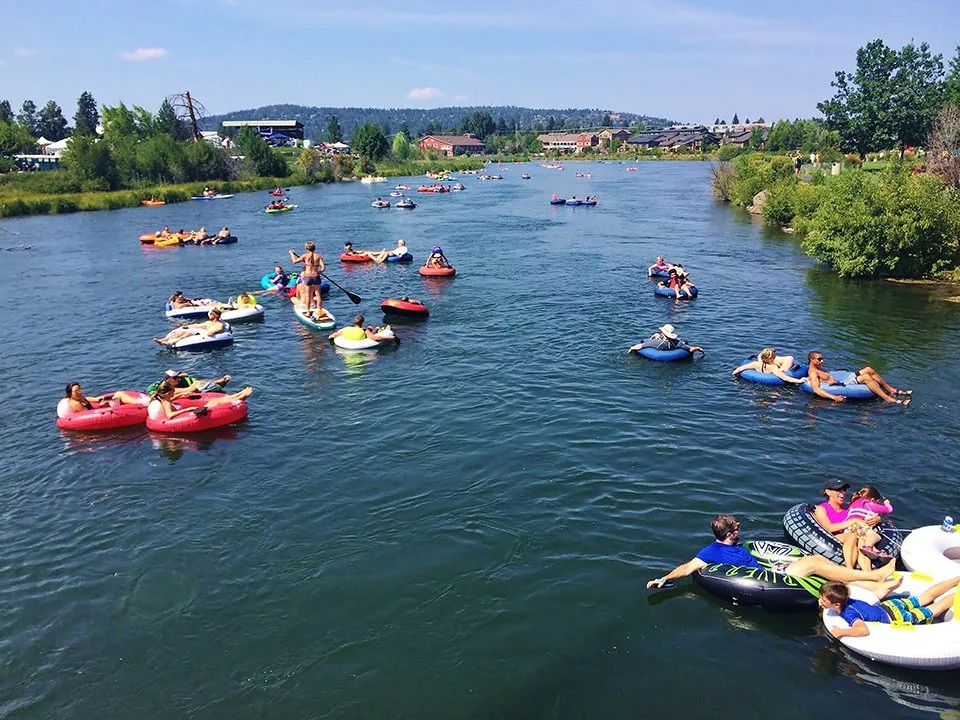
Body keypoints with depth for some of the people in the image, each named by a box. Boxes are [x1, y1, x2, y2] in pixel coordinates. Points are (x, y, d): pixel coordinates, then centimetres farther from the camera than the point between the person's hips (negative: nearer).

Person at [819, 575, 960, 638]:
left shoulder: (848, 614, -35)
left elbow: (864, 630, -52)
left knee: (936, 609, 12)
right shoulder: (846, 599, -12)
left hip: (897, 618, -7)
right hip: (888, 605, 7)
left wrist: (842, 632, -49)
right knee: (926, 597, 23)